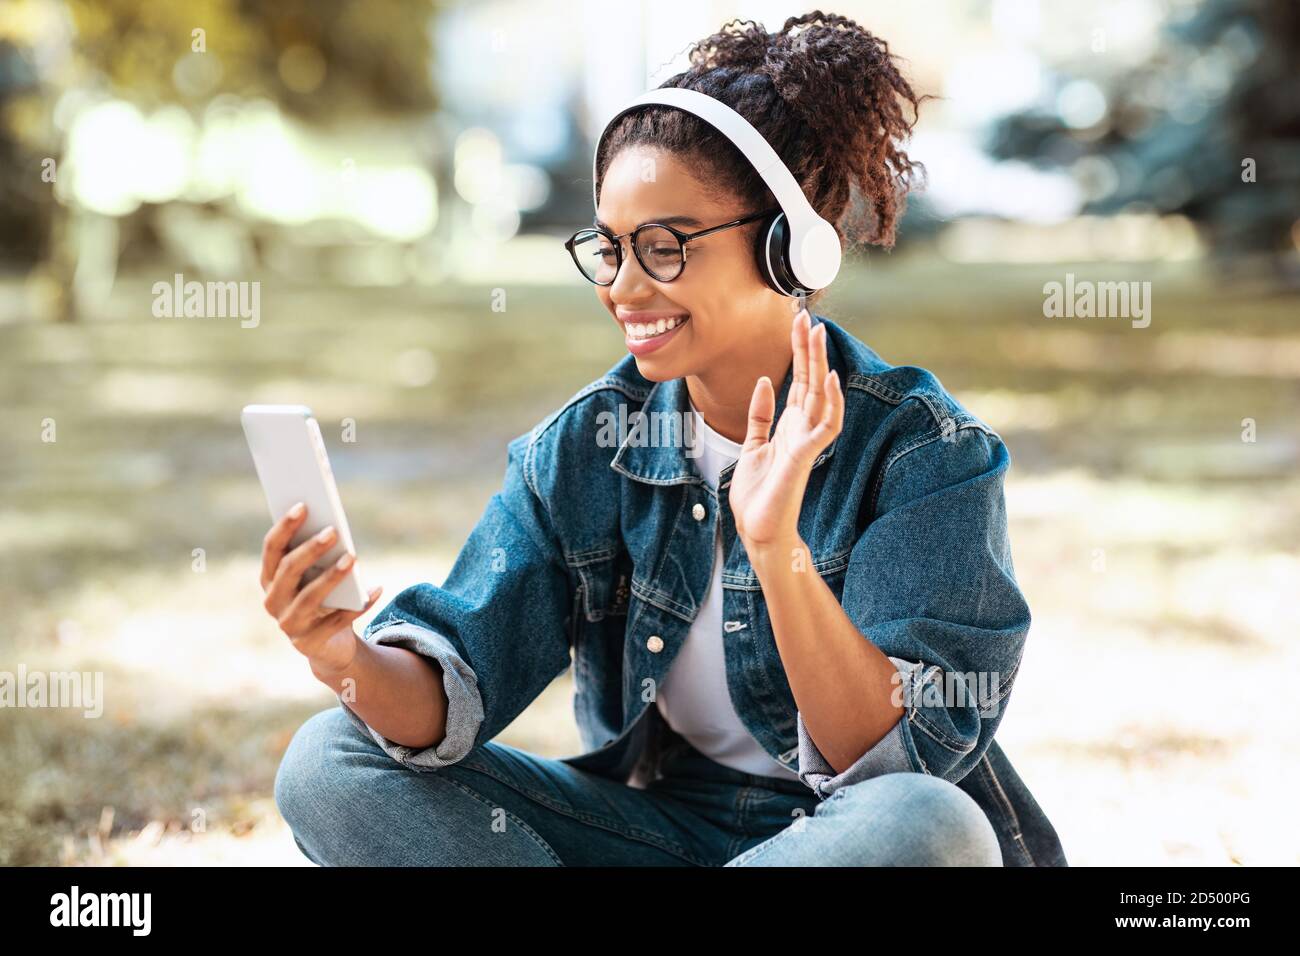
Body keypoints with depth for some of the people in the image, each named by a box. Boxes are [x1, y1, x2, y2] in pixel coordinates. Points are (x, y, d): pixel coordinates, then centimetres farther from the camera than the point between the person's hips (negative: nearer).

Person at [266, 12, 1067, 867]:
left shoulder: (925, 451, -13)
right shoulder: (583, 448, -1)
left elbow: (904, 755, -21)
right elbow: (451, 697, -9)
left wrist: (778, 548, -34)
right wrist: (351, 660, -32)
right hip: (657, 828, 4)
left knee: (924, 825, -39)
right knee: (329, 763, -11)